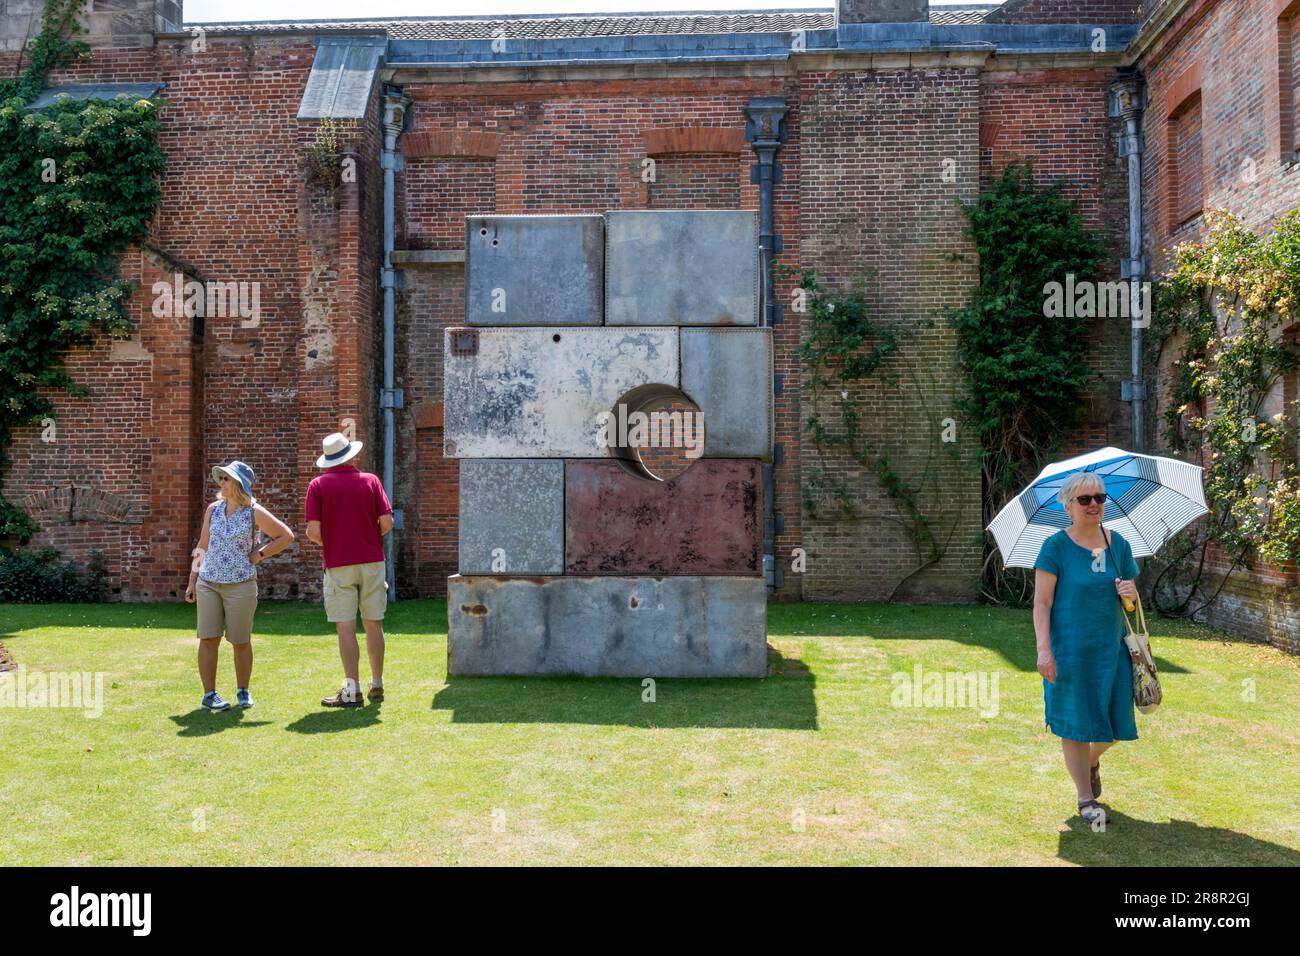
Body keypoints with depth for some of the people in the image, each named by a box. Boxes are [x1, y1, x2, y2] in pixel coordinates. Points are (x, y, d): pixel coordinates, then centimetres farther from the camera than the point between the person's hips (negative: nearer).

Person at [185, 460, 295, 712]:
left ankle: (243, 691, 20)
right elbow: (202, 547, 13)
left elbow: (286, 536, 1)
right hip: (208, 583, 3)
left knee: (241, 641, 5)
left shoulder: (254, 512, -3)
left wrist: (259, 555, -4)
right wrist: (192, 580, 10)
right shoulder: (213, 509, 9)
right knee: (209, 638, 0)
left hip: (241, 584, -3)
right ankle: (209, 694, 8)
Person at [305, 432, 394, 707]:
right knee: (373, 624, 9)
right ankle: (377, 685, 18)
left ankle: (352, 691, -2)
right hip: (372, 560, 2)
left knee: (346, 628, -1)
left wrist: (327, 542, 13)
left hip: (338, 564, -2)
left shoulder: (318, 485, -1)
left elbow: (313, 531, -8)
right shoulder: (370, 480, 3)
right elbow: (387, 523, -4)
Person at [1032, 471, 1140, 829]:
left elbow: (1131, 599, 14)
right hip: (1069, 649, -4)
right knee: (1075, 722, 3)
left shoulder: (1118, 543, 6)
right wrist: (1044, 648, -17)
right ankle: (1086, 798, 18)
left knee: (1115, 722, 9)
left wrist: (1130, 593, -10)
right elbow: (1042, 602, -9)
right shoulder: (1056, 546, -8)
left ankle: (1092, 761, 42)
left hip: (1111, 648, 5)